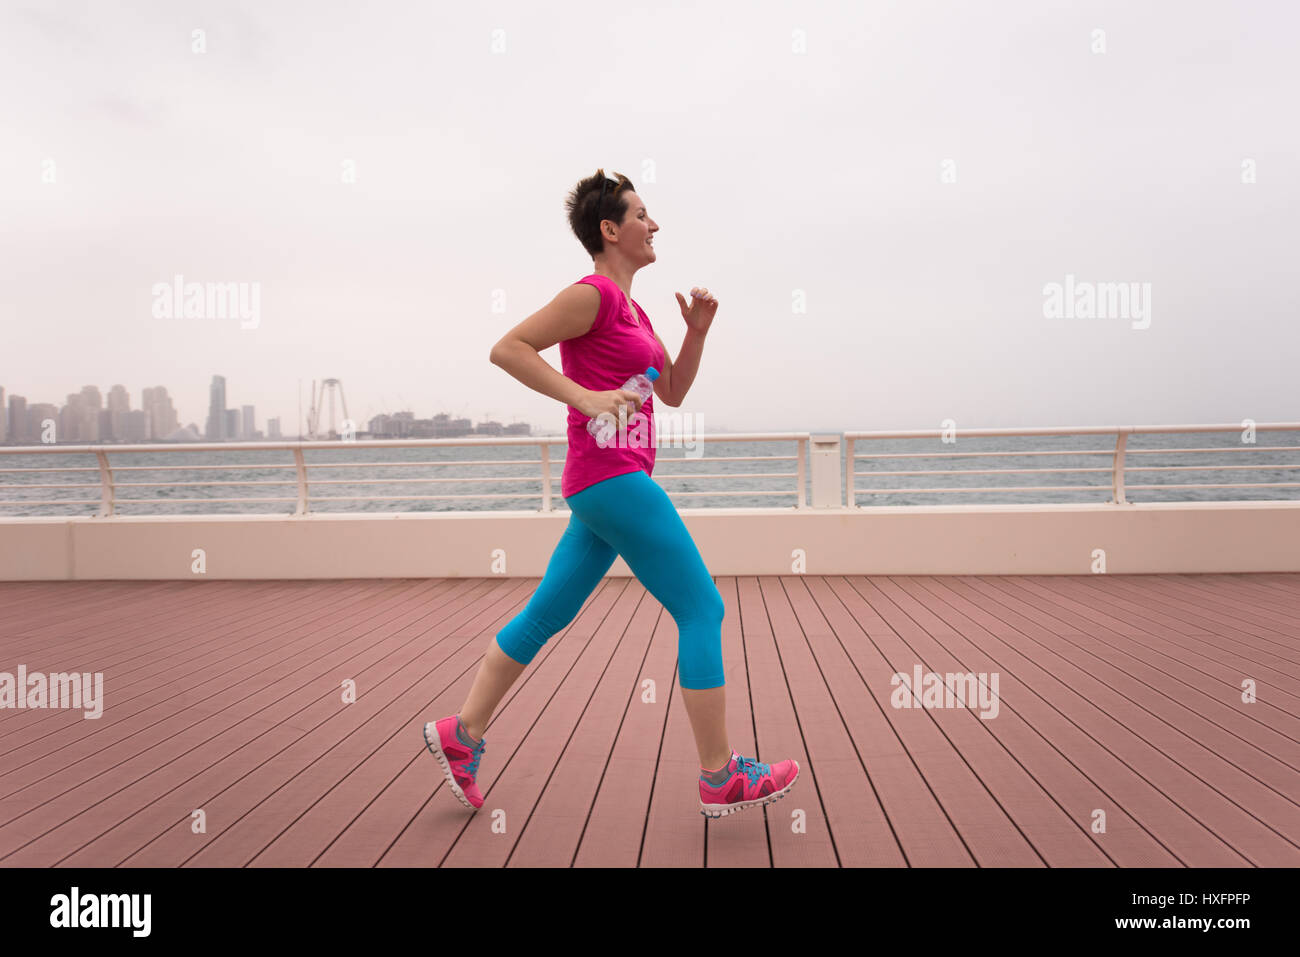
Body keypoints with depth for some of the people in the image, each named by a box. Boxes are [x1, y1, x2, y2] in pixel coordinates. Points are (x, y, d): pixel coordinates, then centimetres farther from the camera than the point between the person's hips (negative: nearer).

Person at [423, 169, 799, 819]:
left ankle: (461, 734, 24)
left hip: (610, 484, 10)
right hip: (611, 478, -10)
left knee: (548, 614, 14)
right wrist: (585, 396, -21)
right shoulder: (593, 294, -9)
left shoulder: (630, 308, 20)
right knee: (702, 610, -4)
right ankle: (720, 779, 5)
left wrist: (697, 330, 8)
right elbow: (506, 349, -14)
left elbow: (673, 391, 22)